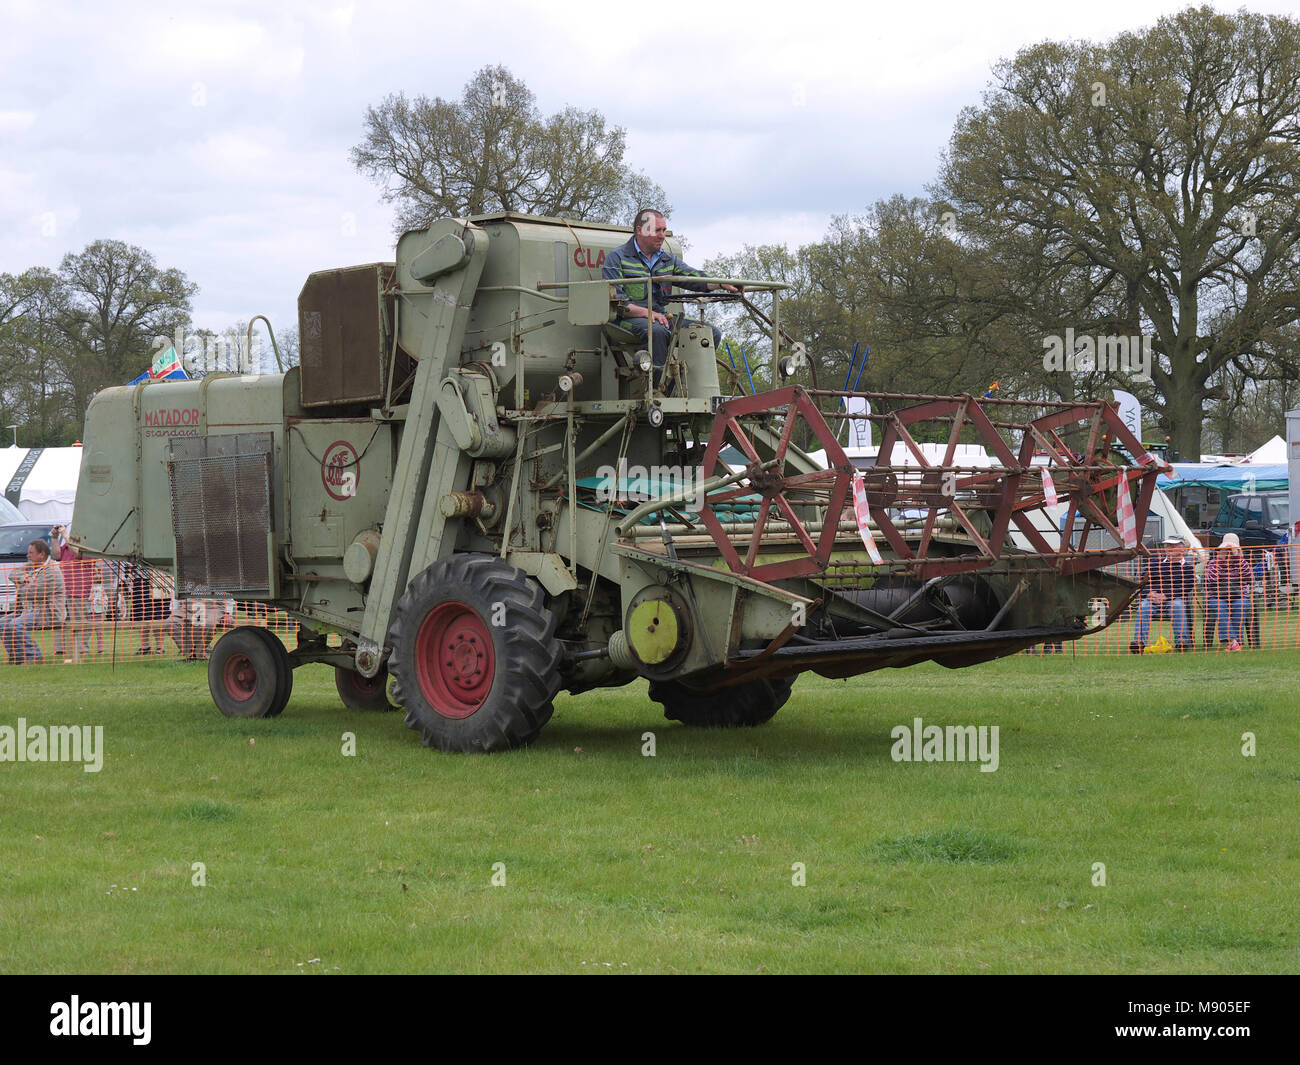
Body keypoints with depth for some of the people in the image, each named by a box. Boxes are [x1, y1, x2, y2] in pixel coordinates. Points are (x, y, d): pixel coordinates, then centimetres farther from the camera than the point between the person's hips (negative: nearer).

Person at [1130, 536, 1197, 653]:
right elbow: (1144, 583, 15)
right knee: (1143, 606, -30)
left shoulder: (1188, 566, 9)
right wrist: (1149, 594, -9)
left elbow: (1185, 589, -4)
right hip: (1153, 600, 2)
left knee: (1178, 605, -36)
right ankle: (1139, 641, -39)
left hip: (1176, 600, -2)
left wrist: (1165, 596, -17)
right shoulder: (1154, 563, 21)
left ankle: (1182, 641, -37)